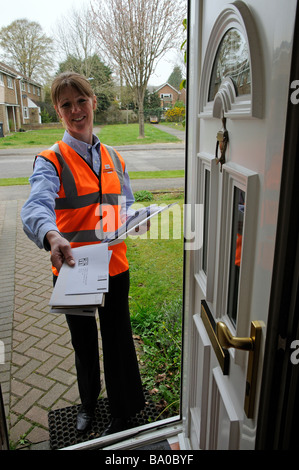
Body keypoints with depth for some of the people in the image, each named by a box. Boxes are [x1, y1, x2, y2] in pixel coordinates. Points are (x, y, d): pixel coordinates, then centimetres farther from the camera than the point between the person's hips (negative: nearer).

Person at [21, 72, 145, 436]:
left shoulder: (113, 158, 5)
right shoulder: (51, 160, -9)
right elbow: (37, 205, -28)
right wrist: (52, 236, -51)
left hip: (114, 266, 3)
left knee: (117, 340, 14)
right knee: (83, 342, 20)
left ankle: (123, 411, 41)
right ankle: (88, 402, 50)